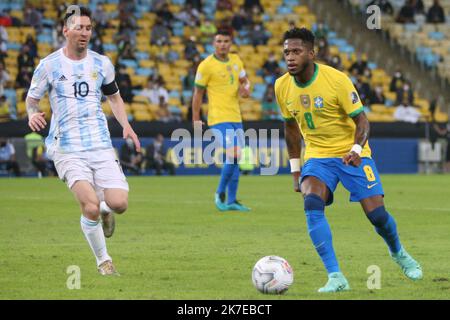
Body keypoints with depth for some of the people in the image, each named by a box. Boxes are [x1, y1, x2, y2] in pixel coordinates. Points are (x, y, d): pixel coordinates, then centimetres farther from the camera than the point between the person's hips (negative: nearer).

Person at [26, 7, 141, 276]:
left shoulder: (102, 63, 8)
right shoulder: (49, 65, -2)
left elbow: (114, 96, 23)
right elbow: (32, 99, 7)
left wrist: (126, 125, 7)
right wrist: (33, 114, -16)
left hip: (101, 146, 3)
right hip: (68, 149, -3)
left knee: (119, 204, -12)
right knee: (91, 207, -19)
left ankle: (104, 209, 27)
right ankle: (103, 261, 4)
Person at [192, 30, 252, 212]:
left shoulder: (236, 60, 9)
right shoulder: (206, 65, -9)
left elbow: (244, 80, 21)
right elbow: (198, 93, -5)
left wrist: (245, 88, -3)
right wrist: (196, 119, -6)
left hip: (235, 117, 7)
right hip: (219, 118, -7)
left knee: (235, 159, 8)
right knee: (233, 155, -17)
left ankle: (231, 200, 16)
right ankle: (220, 193, 1)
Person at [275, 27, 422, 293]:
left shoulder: (336, 79, -18)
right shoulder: (282, 86, -4)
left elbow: (361, 119, -14)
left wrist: (356, 149, -33)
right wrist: (295, 169, 13)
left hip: (351, 154, -3)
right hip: (317, 156, 3)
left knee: (377, 214, -9)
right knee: (312, 204, -26)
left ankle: (398, 253, 27)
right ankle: (336, 277, -26)